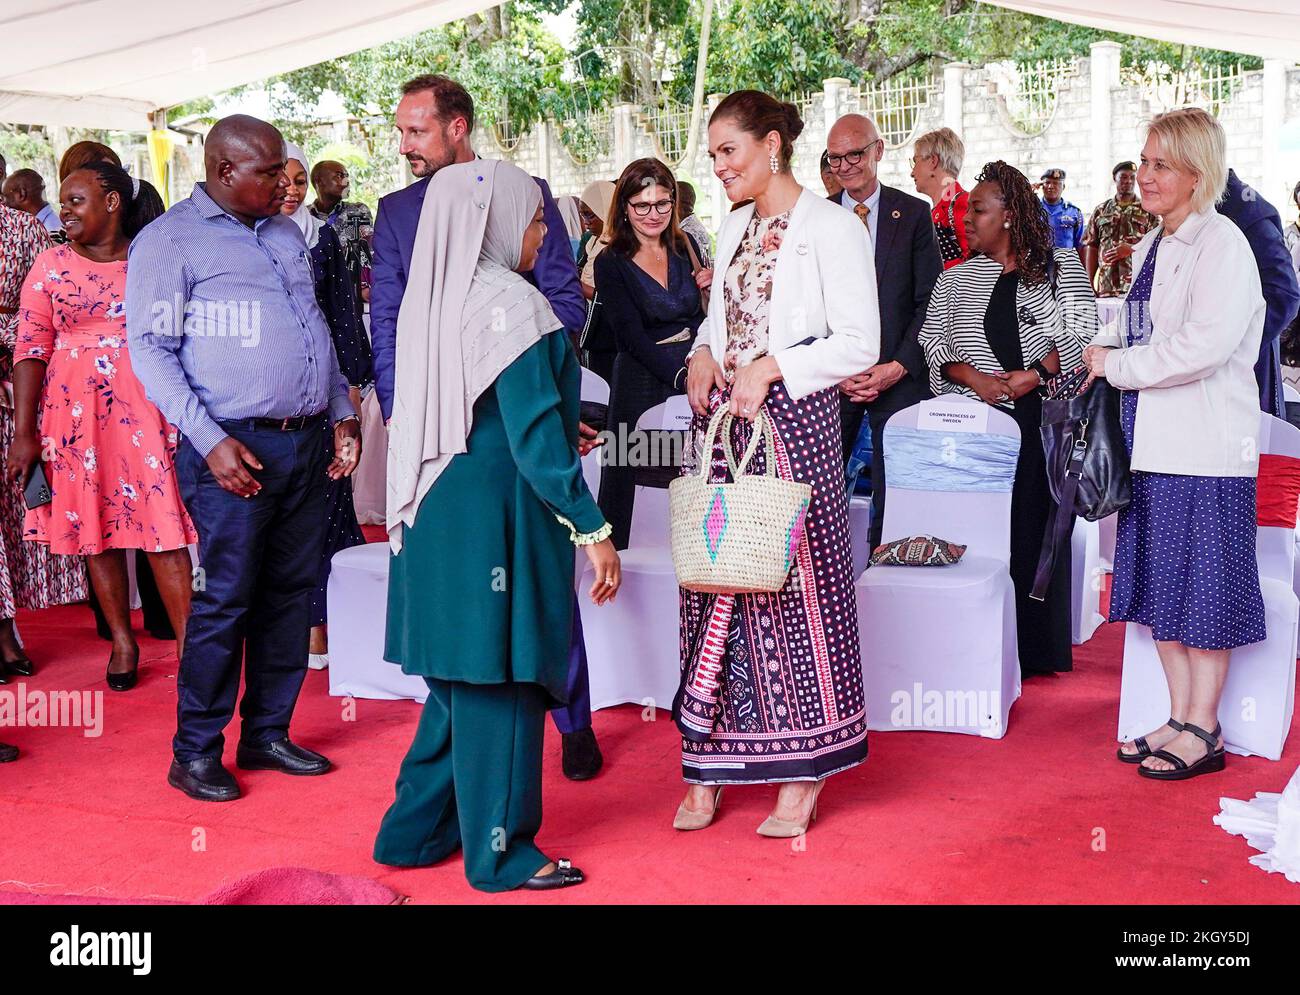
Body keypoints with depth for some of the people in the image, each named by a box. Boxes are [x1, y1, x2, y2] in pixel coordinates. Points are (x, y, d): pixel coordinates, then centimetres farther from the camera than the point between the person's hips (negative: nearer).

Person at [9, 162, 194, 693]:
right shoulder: (52, 264, 5)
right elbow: (30, 349, 0)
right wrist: (24, 433, -6)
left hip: (146, 408, -2)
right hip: (77, 413, 2)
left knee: (164, 528, -6)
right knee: (97, 528, 8)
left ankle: (187, 645, -1)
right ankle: (123, 642, 20)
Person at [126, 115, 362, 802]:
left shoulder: (286, 235, 17)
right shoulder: (170, 240, -3)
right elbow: (150, 349, -8)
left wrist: (342, 413, 14)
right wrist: (210, 440, -17)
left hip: (308, 441, 7)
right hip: (235, 447, -6)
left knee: (291, 592, 10)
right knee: (224, 599, -4)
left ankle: (268, 733, 22)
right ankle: (195, 752, 10)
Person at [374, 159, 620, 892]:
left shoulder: (432, 299, 10)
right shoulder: (512, 302, -15)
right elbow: (535, 434, -19)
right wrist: (592, 529, -16)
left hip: (438, 511, 9)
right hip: (499, 515, -9)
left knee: (460, 679, 18)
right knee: (499, 680, 2)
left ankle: (418, 830, 28)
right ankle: (499, 852, 14)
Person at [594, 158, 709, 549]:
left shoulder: (687, 247, 8)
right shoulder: (611, 263, -3)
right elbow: (632, 337, -11)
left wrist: (714, 286, -4)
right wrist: (681, 377, -21)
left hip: (693, 373, 3)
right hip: (641, 380, -3)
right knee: (624, 472, -3)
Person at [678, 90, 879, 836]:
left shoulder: (831, 227, -5)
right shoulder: (738, 226, 17)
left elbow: (859, 344, -9)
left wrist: (769, 368, -16)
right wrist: (704, 354, 3)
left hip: (793, 421, -7)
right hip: (723, 419, 7)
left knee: (792, 584, -2)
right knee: (717, 582, 6)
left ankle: (804, 775, 10)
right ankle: (711, 764, 15)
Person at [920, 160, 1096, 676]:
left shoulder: (1060, 266, 8)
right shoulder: (955, 279, 15)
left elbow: (1082, 333, 0)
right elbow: (931, 344, 8)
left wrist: (1034, 374, -13)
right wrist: (973, 377, -9)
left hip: (1041, 416, -2)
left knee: (1035, 525, -2)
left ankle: (1034, 650, 6)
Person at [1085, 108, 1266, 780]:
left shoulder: (1222, 245, -12)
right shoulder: (1152, 246, 14)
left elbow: (1203, 347, -22)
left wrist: (1117, 365, -12)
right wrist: (1103, 346, 3)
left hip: (1204, 447, -8)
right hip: (1152, 443, 8)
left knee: (1204, 586, 1)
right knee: (1159, 584, 12)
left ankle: (1203, 732, 12)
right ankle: (1179, 718, 24)